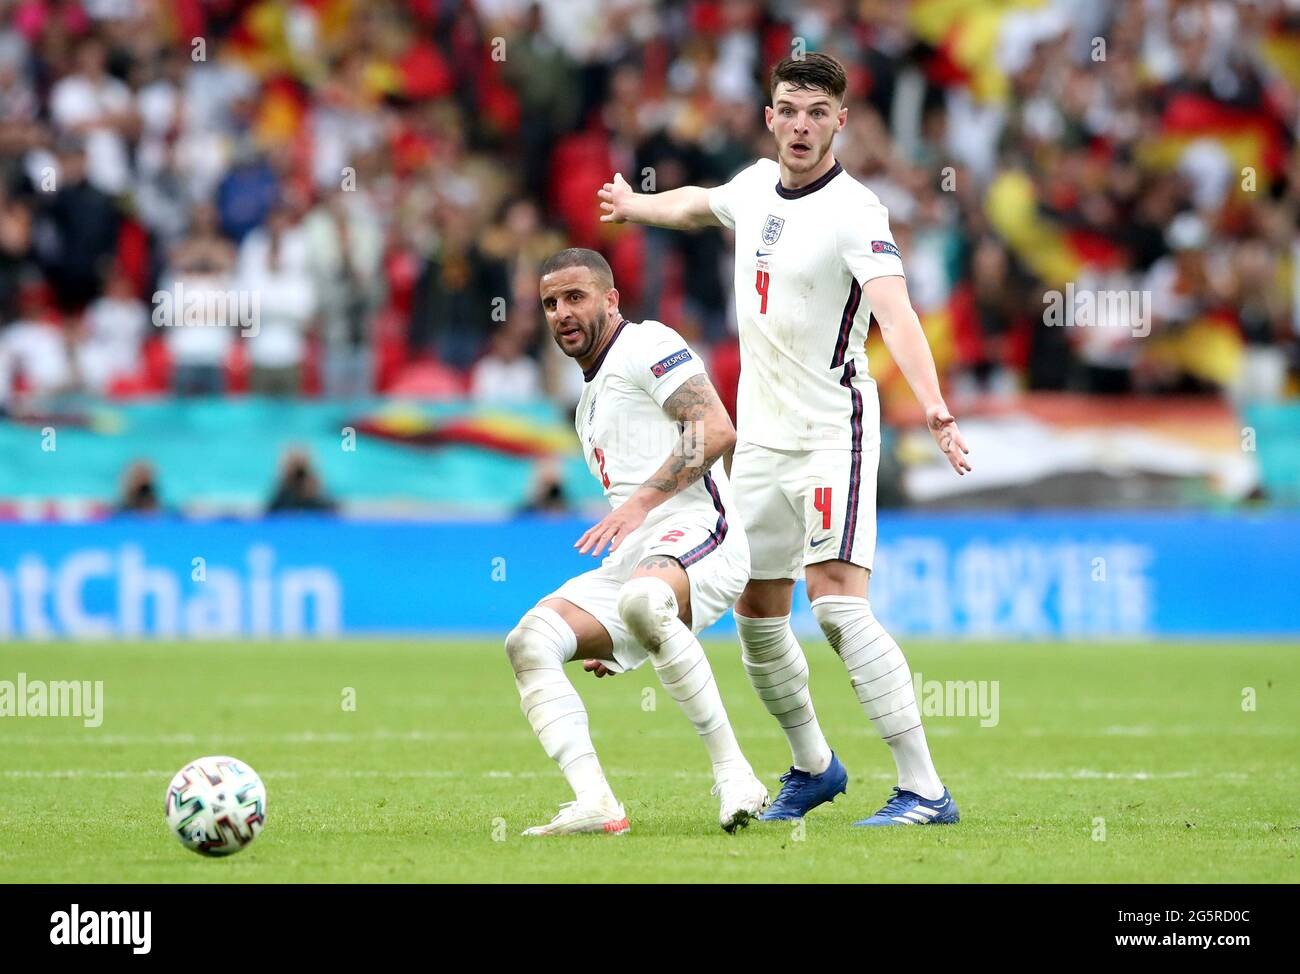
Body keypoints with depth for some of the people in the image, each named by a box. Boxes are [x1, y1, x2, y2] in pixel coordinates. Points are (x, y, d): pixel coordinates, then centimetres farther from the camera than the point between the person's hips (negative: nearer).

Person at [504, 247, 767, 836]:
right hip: (630, 560, 9)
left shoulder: (646, 345, 3)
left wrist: (636, 505, -18)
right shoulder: (590, 400, 30)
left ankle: (734, 775, -33)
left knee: (641, 600, -40)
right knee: (529, 642, -11)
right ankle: (595, 804, -26)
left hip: (697, 531, -9)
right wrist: (616, 639, 28)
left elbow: (716, 430, -12)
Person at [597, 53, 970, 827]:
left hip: (832, 430, -7)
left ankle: (925, 790, -19)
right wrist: (636, 205, 49)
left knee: (838, 602, -20)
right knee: (758, 614, 11)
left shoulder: (854, 211, -17)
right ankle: (814, 766, 33)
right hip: (762, 436, 7)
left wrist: (935, 406, -47)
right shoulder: (756, 186, 6)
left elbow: (895, 312, -32)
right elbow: (700, 205, 31)